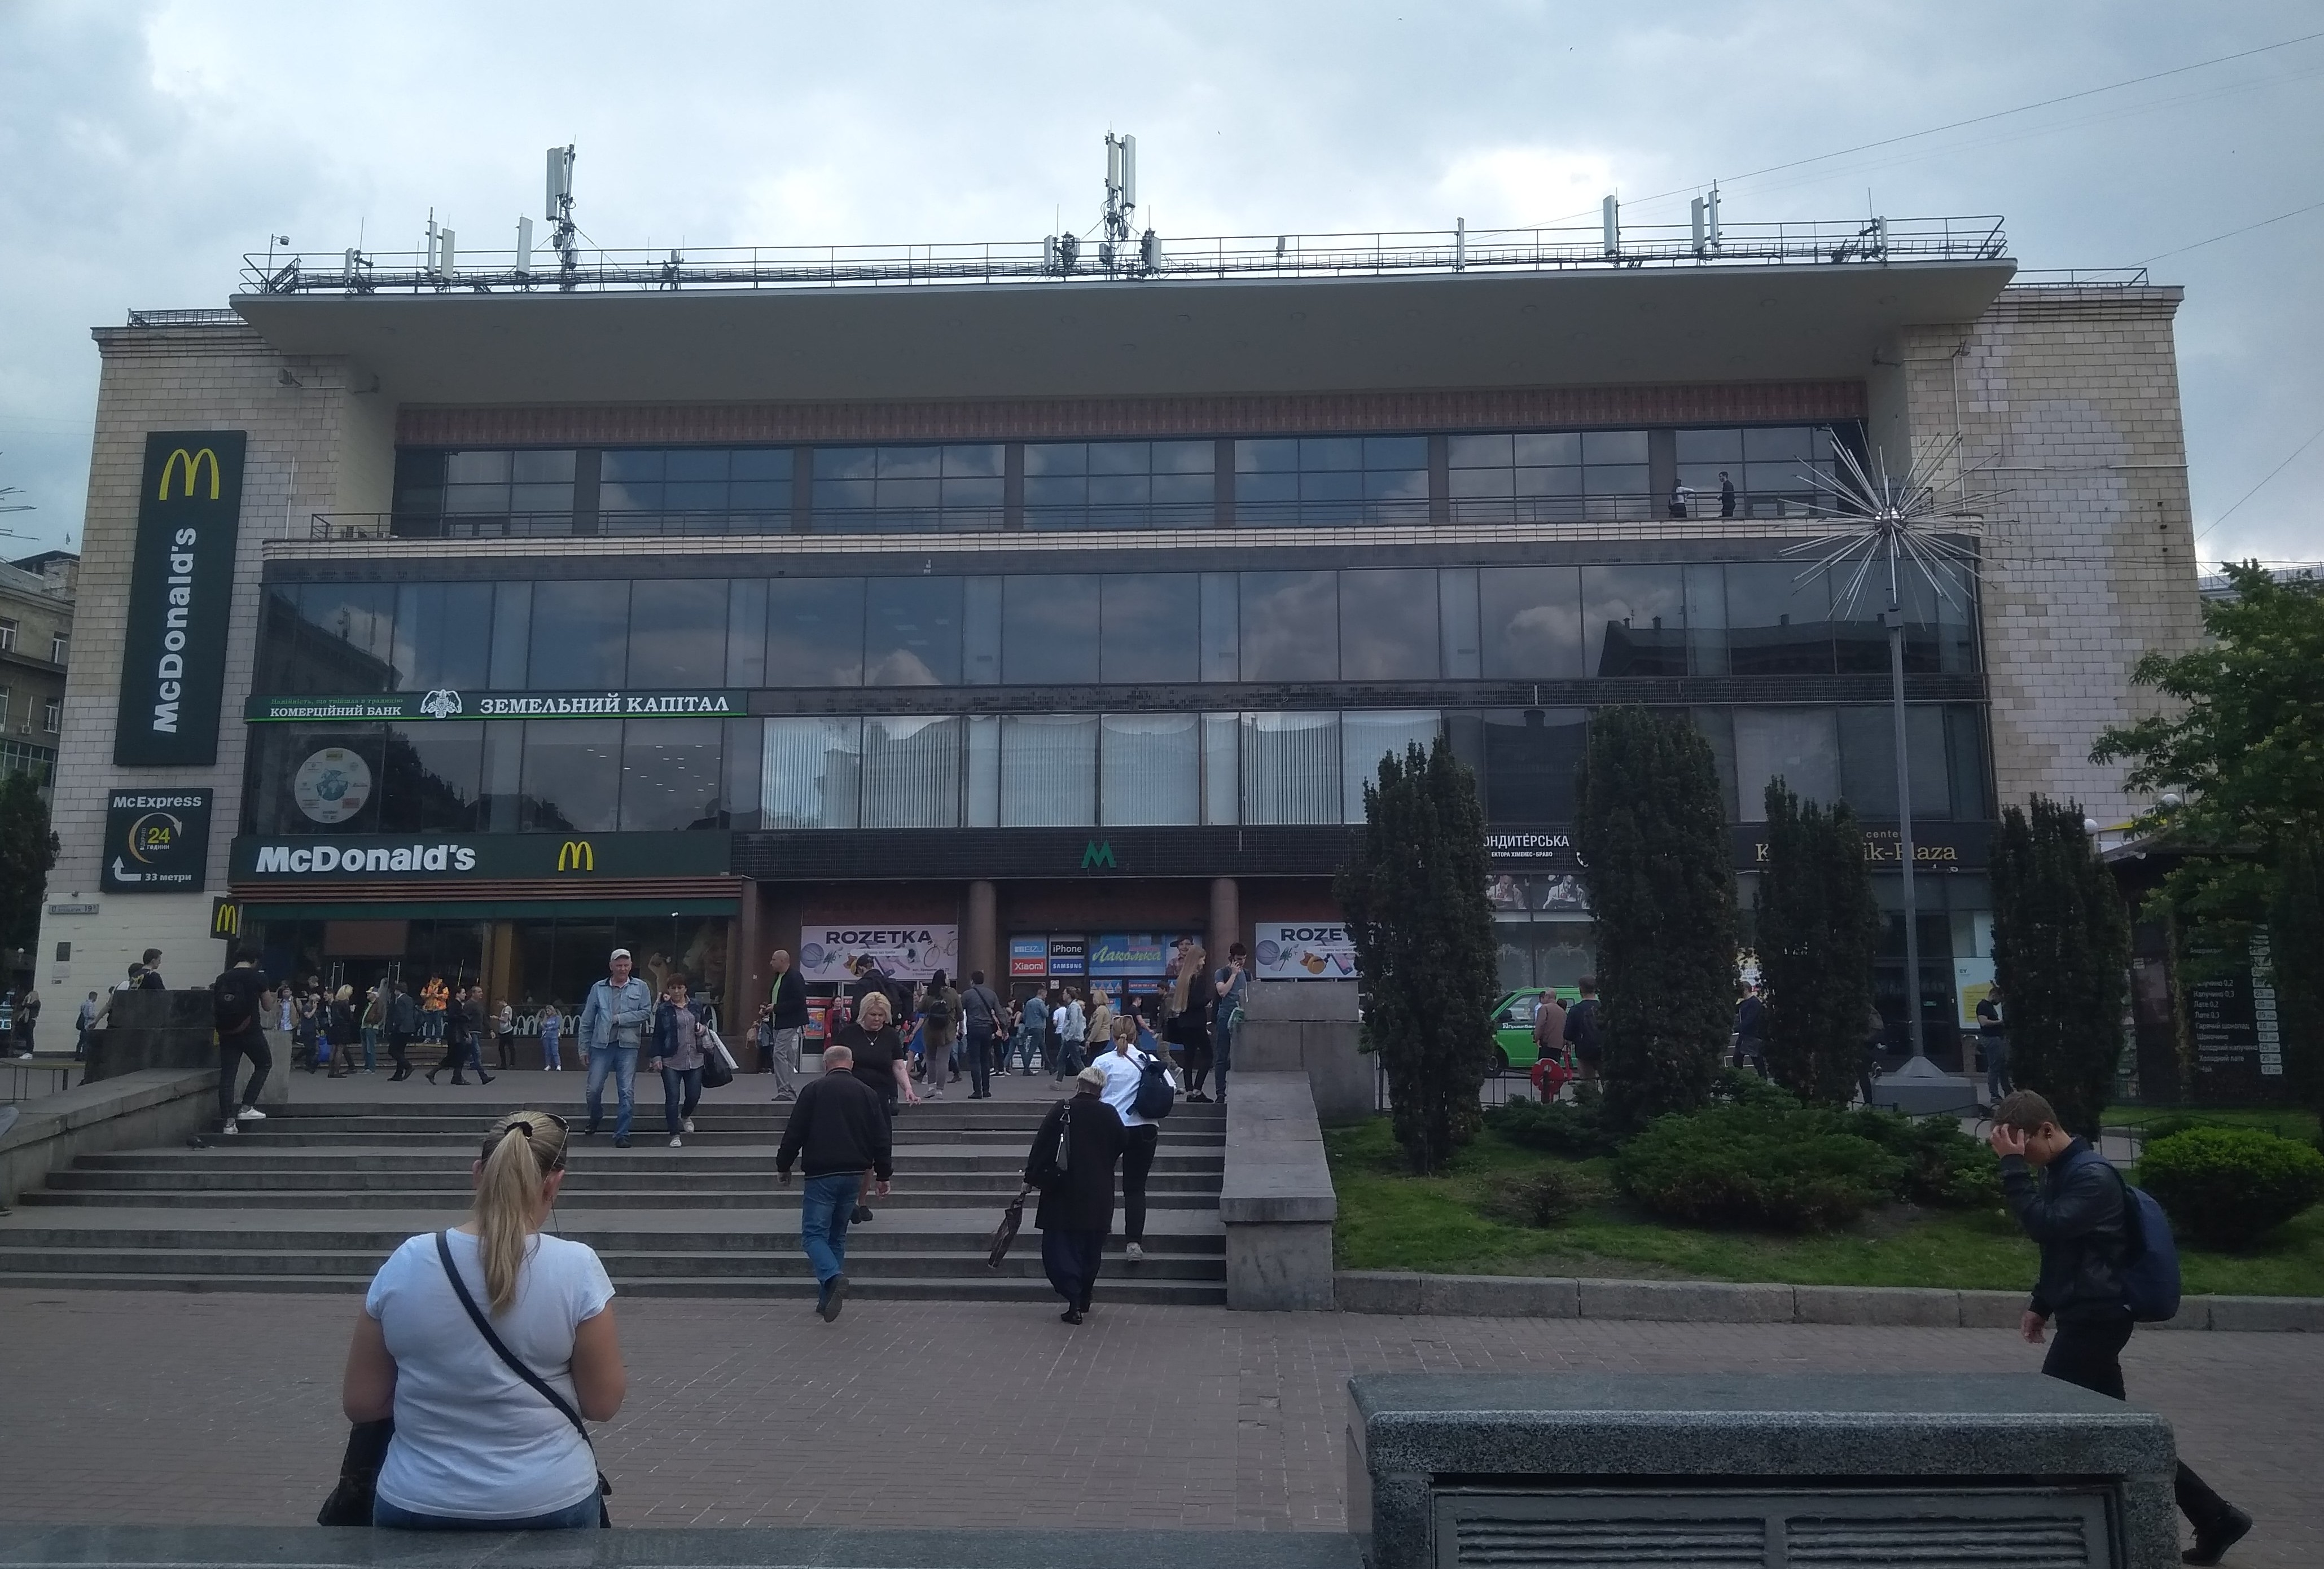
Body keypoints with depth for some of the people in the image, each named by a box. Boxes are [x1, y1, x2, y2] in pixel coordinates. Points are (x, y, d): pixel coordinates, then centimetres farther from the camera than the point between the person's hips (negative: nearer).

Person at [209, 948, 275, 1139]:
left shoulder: (221, 979, 8)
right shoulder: (257, 978, -5)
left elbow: (213, 1008, 12)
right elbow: (268, 1007, 1)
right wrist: (269, 995, 20)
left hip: (227, 1033, 4)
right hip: (250, 1030, -4)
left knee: (227, 1075, 5)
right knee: (264, 1065, 16)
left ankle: (228, 1121, 1)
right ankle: (247, 1108, 5)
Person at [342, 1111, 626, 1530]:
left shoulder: (404, 1264, -9)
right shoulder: (577, 1267, -15)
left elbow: (361, 1404, -1)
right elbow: (603, 1403, -8)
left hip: (417, 1508, 2)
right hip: (547, 1506, -1)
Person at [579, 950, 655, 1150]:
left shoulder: (640, 987, 6)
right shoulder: (598, 988, 9)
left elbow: (646, 1013, -1)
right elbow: (587, 1021, 11)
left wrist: (620, 1018, -7)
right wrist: (584, 1048, 8)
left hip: (628, 1046, -1)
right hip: (602, 1045, 1)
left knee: (627, 1092, -3)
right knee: (594, 1089, 1)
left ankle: (622, 1135, 3)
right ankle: (595, 1120, 30)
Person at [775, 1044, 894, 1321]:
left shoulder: (813, 1091, -2)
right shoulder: (868, 1093, 8)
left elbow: (794, 1133, -2)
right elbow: (882, 1138, 7)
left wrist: (783, 1166, 11)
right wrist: (883, 1175, 15)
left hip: (822, 1174, -4)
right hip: (854, 1175, 4)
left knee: (813, 1234, -1)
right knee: (837, 1235, 15)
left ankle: (834, 1277, -28)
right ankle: (827, 1299, 15)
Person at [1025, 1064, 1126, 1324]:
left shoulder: (1062, 1110, -8)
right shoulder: (1110, 1115, -2)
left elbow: (1042, 1145, -6)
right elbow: (1119, 1147, 11)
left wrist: (1031, 1176, 3)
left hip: (1064, 1193, -3)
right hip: (1100, 1194, 3)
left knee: (1059, 1248, 2)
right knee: (1091, 1250, 17)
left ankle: (1074, 1301, -12)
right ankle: (1084, 1299, 25)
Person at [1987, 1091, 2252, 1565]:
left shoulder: (2093, 1175, -17)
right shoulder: (2060, 1171, 12)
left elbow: (2047, 1227, -29)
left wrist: (2013, 1166, -28)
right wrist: (2041, 1305, 19)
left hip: (2096, 1318, -10)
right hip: (2084, 1316, 10)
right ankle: (2214, 1518, 18)